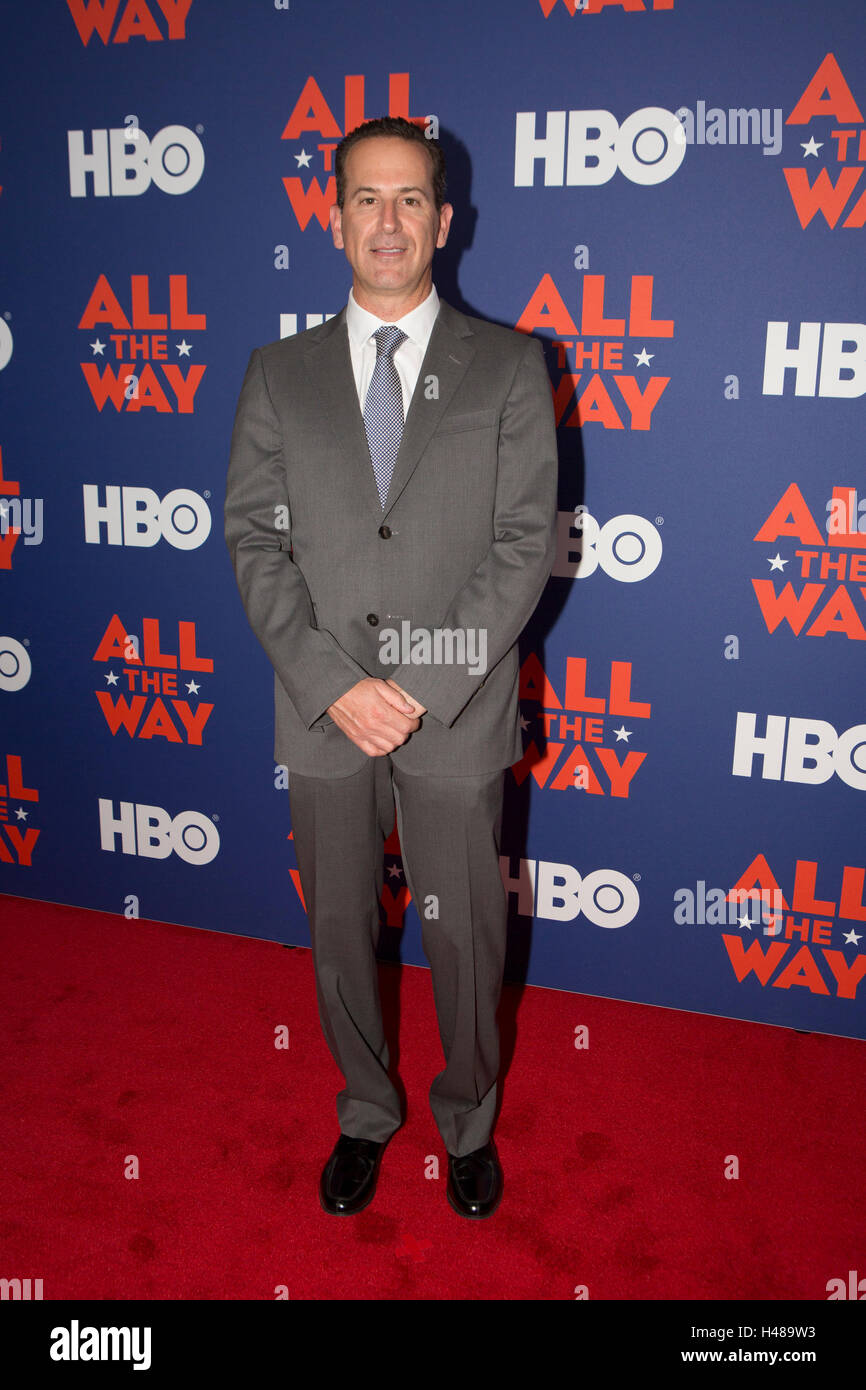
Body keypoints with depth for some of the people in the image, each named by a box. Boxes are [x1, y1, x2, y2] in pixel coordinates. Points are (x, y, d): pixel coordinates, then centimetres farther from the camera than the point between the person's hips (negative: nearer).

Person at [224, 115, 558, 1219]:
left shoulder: (508, 366, 1)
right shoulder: (280, 373, 6)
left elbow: (526, 542, -6)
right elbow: (254, 541, 0)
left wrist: (426, 688, -15)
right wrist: (335, 684, -13)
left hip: (459, 714, -1)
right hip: (321, 714, 2)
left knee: (465, 937, 12)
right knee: (340, 935, 16)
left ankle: (469, 1121, 38)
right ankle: (366, 1114, 40)